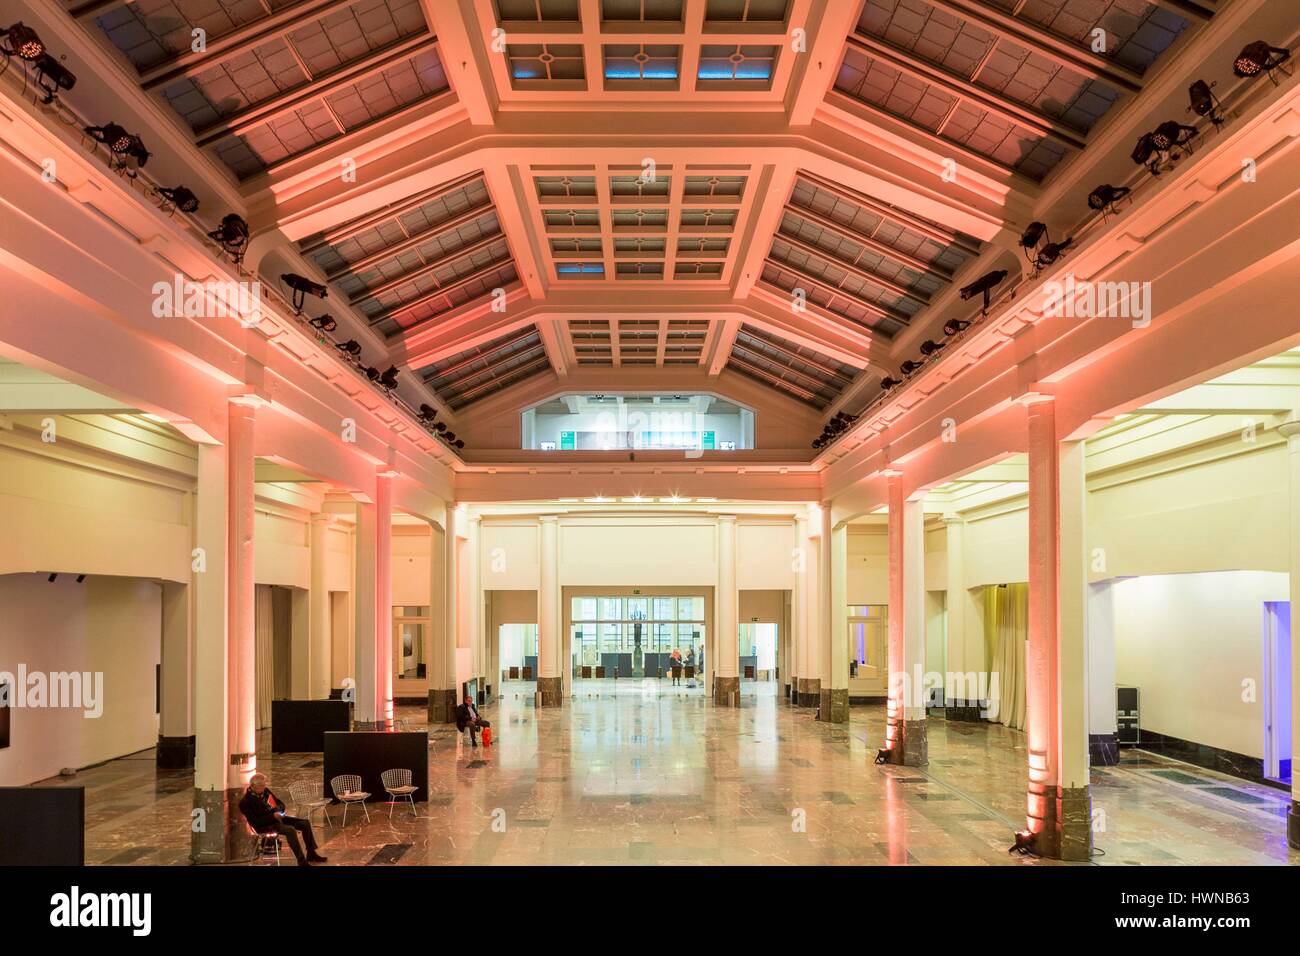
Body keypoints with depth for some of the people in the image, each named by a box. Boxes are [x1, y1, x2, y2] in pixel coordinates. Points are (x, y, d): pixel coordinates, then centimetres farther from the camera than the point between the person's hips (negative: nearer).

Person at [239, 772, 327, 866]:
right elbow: (255, 822, -20)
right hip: (265, 825, -8)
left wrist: (279, 810, -9)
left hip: (276, 817, 8)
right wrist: (273, 816, -24)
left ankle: (311, 854, 4)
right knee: (290, 830, -33)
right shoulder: (245, 802, -16)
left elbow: (280, 803, 15)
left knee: (305, 823, -5)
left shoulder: (265, 790, 4)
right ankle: (301, 861, -27)